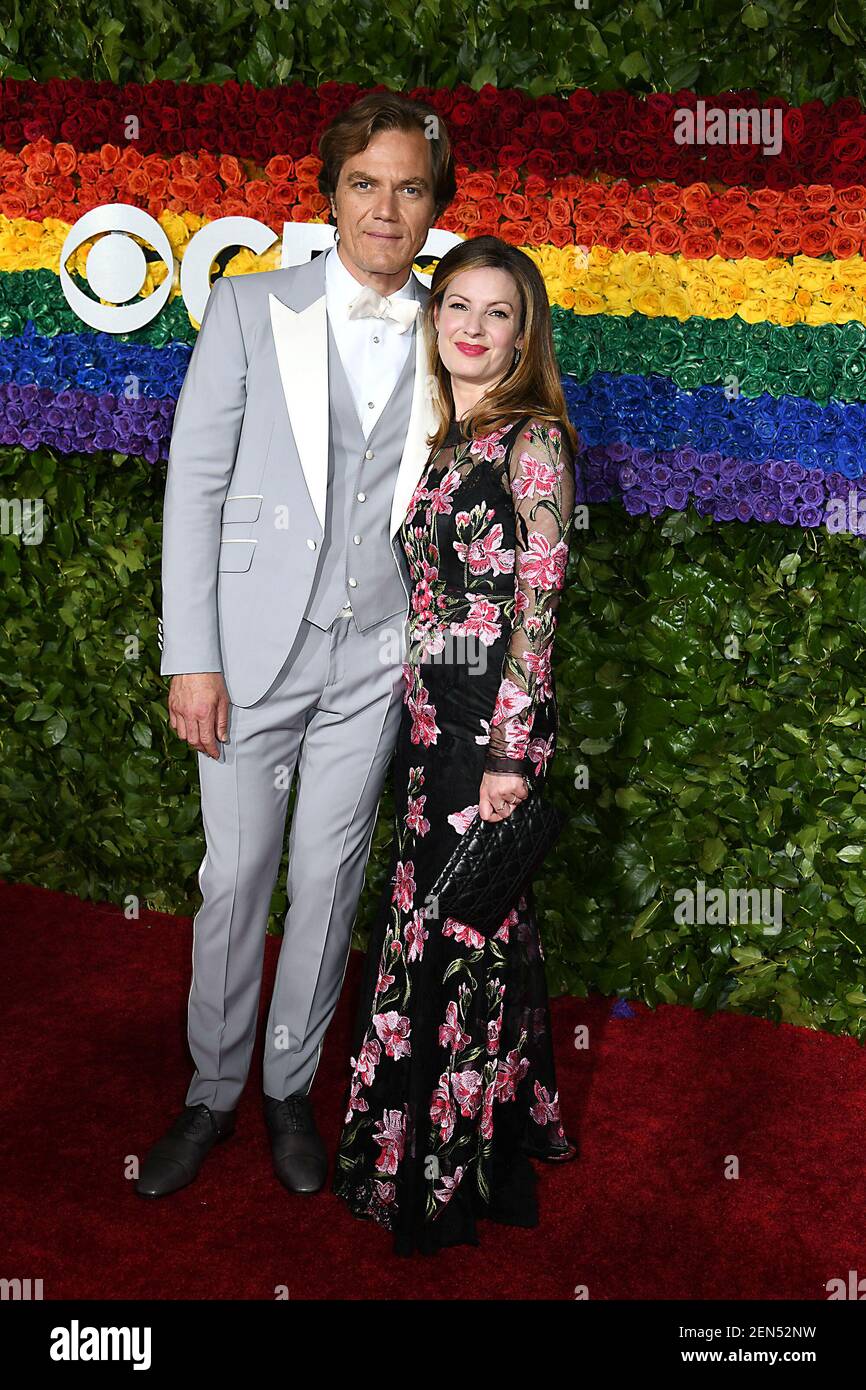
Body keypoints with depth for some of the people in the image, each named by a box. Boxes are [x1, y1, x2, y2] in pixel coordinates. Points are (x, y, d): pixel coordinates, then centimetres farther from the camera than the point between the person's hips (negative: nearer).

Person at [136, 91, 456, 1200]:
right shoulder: (250, 308, -1)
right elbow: (194, 487, -4)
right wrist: (190, 659, -8)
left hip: (373, 657, 2)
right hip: (254, 647, -1)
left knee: (330, 878, 10)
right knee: (235, 877, 7)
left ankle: (291, 1088, 30)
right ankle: (212, 1090, 28)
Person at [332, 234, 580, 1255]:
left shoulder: (531, 439, -10)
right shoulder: (443, 437, 14)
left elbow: (538, 606, -14)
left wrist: (510, 751, -17)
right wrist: (420, 714, 13)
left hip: (492, 720, -7)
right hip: (431, 715, 7)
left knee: (465, 932, 3)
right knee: (430, 919, 16)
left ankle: (455, 1173, 22)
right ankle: (424, 1139, 35)